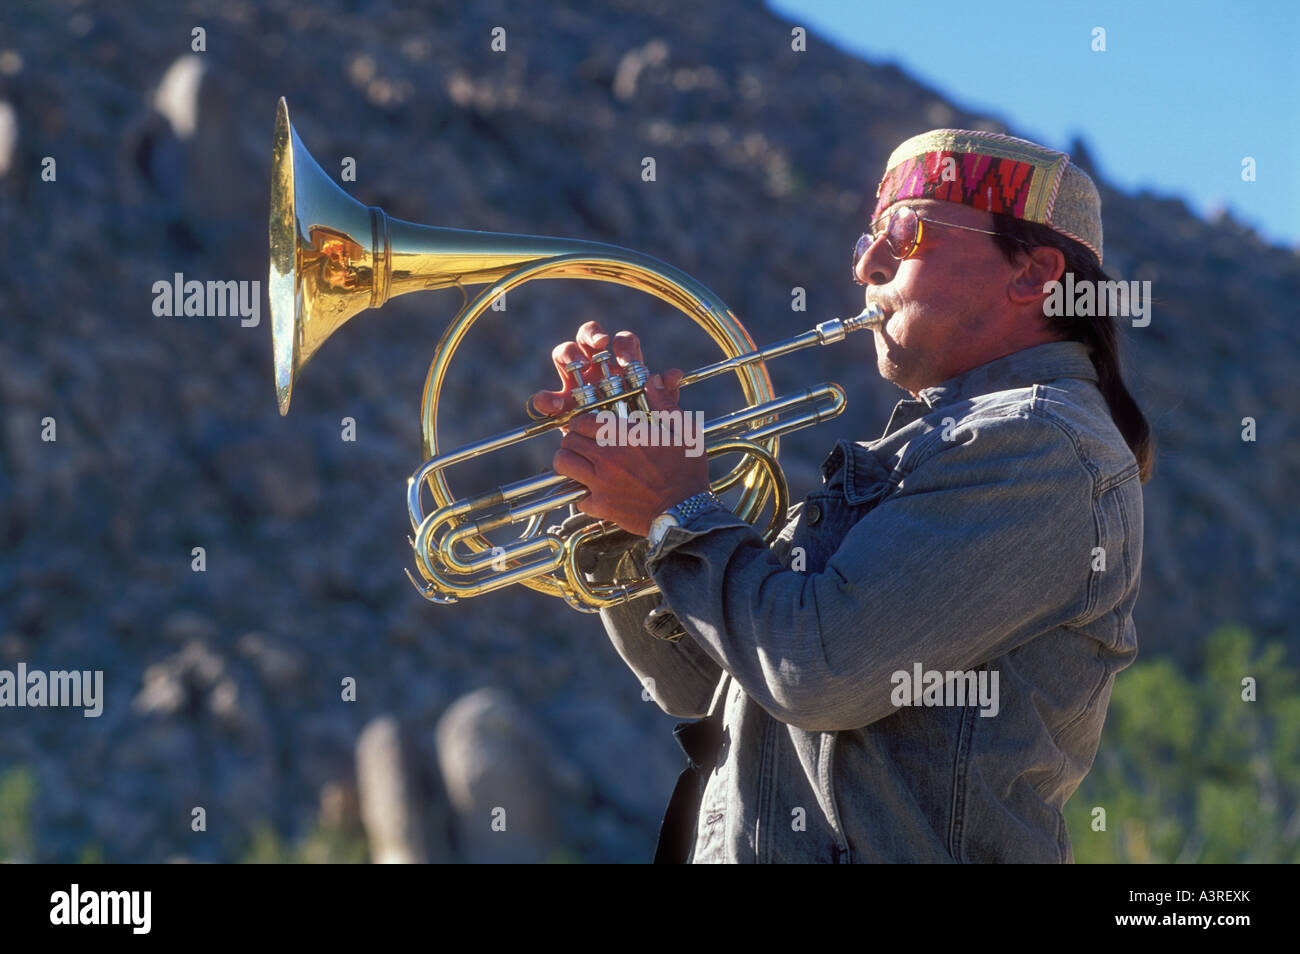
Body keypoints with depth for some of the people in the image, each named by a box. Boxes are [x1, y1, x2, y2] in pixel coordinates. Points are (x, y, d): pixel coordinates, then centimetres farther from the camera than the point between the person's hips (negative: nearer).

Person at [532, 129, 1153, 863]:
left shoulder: (1038, 445, -10)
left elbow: (820, 669, -20)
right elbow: (697, 683, 18)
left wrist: (679, 513, -6)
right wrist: (620, 478, 7)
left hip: (891, 853, -8)